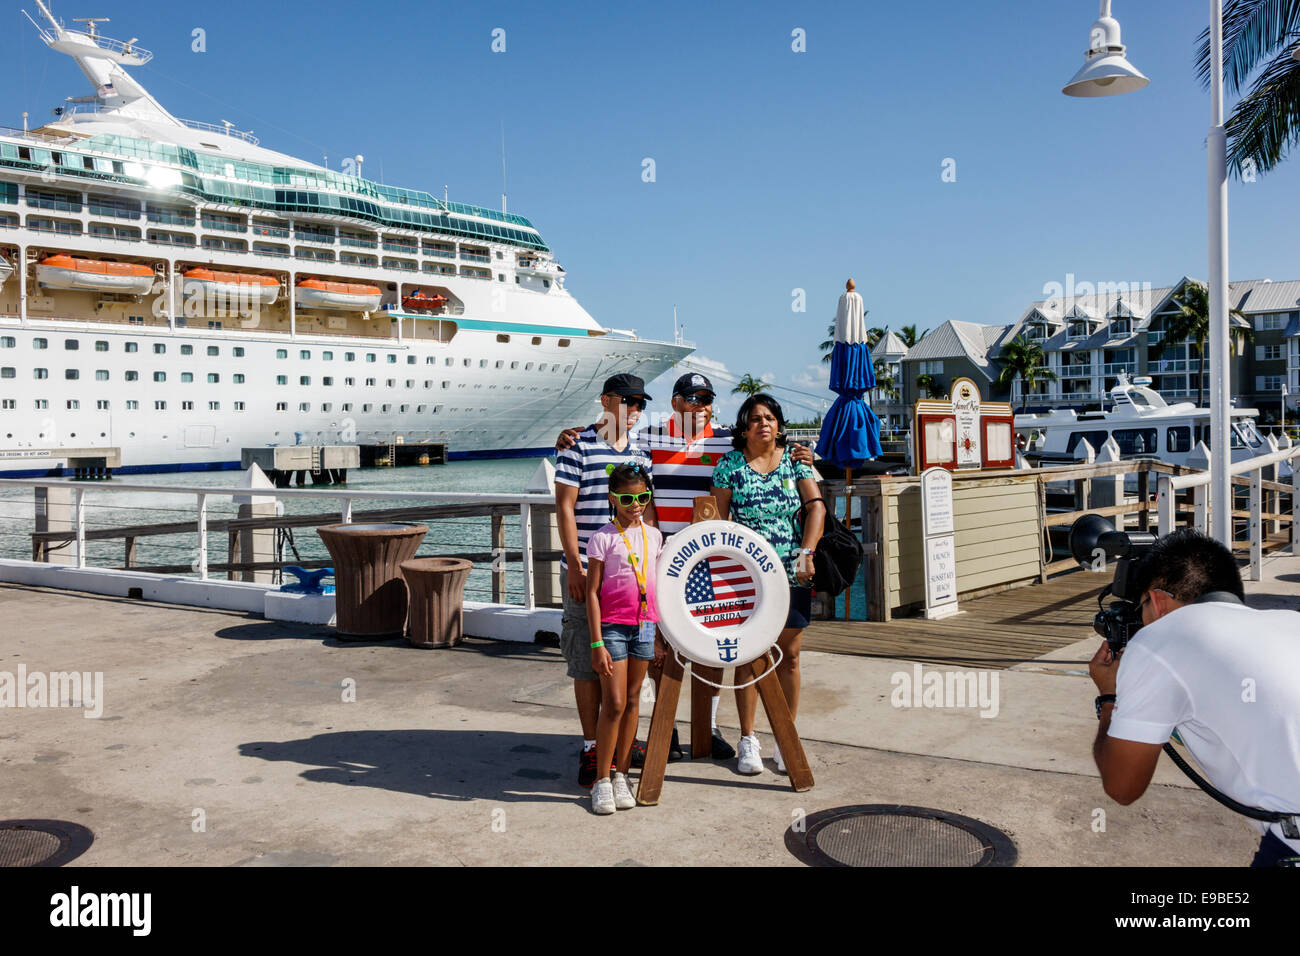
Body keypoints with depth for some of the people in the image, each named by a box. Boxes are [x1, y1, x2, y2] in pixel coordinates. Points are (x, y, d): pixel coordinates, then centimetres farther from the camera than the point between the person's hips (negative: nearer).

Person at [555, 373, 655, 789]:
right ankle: (591, 748, 10)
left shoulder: (641, 452, 12)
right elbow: (564, 507, -6)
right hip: (587, 571, -5)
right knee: (587, 660, 0)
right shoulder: (579, 445, -4)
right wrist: (575, 566, -11)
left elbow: (647, 508, 16)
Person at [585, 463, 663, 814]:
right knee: (614, 703, -6)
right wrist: (597, 644, -12)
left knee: (632, 701, 10)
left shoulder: (653, 536, 8)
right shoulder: (603, 538, -7)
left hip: (645, 626, 5)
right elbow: (592, 592, -7)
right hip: (612, 626, -5)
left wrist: (660, 635, 15)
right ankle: (602, 781, 6)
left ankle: (621, 775, 19)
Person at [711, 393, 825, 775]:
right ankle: (748, 739, 13)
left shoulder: (795, 460, 5)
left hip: (791, 575, 2)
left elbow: (816, 506, -3)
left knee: (789, 656, 7)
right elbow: (719, 519, 1)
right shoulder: (730, 464, 1)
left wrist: (806, 552, -15)